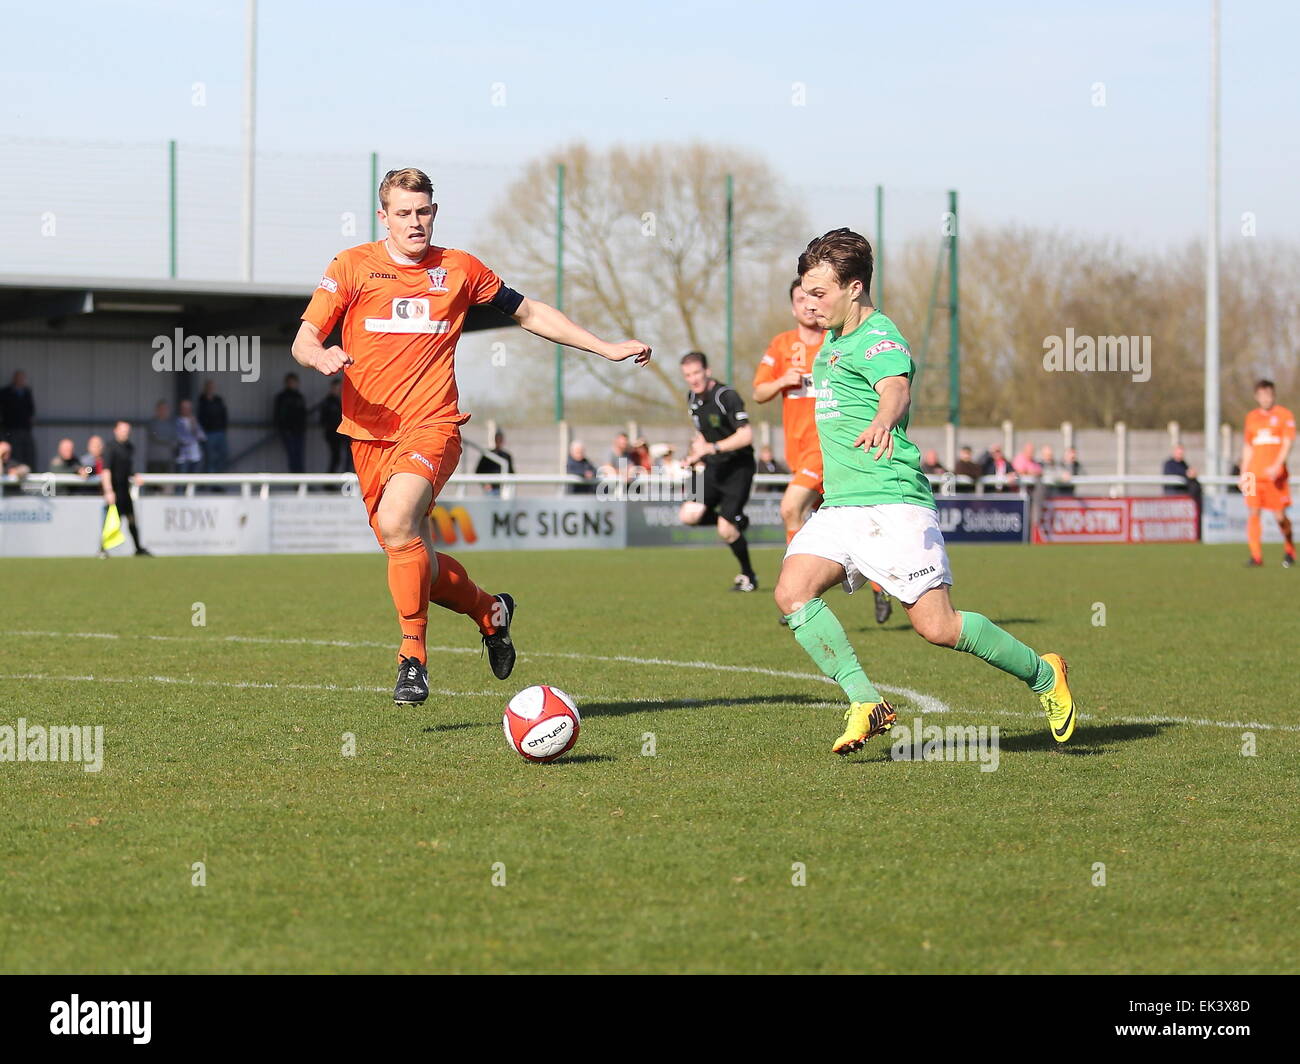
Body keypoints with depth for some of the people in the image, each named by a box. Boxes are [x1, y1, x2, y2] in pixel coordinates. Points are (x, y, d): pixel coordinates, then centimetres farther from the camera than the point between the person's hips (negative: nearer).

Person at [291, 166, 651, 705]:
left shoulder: (459, 269, 8)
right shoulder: (352, 266, 5)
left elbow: (530, 314, 20)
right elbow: (302, 341, 0)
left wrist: (607, 348, 17)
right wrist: (321, 357, -24)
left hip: (432, 427, -2)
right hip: (369, 434, 2)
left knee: (396, 521, -29)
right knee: (416, 563, 3)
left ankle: (413, 660, -21)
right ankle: (490, 610, 33)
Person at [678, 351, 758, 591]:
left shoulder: (726, 396, -19)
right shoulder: (693, 399, 7)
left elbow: (746, 436, -25)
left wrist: (712, 448, -30)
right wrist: (695, 456, 9)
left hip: (738, 468, -8)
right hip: (714, 468, 8)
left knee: (726, 530, -14)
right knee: (689, 515, -9)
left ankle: (748, 576, 9)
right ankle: (737, 521, 15)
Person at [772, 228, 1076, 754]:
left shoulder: (879, 339, -11)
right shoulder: (834, 342, 17)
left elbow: (896, 388, -34)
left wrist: (883, 421, -55)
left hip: (892, 502, -9)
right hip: (839, 507, 9)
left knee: (937, 627, -11)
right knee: (793, 592, -16)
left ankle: (1044, 676, 12)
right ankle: (865, 703, -15)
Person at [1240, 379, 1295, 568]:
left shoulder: (1284, 415, 2)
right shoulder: (1251, 417, 14)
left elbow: (1287, 443, -6)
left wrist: (1276, 466, -20)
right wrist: (1243, 474, 15)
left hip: (1276, 474, -3)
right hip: (1254, 473, 3)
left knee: (1279, 516, -2)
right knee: (1252, 513, -9)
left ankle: (1289, 550, 22)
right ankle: (1256, 556, -6)